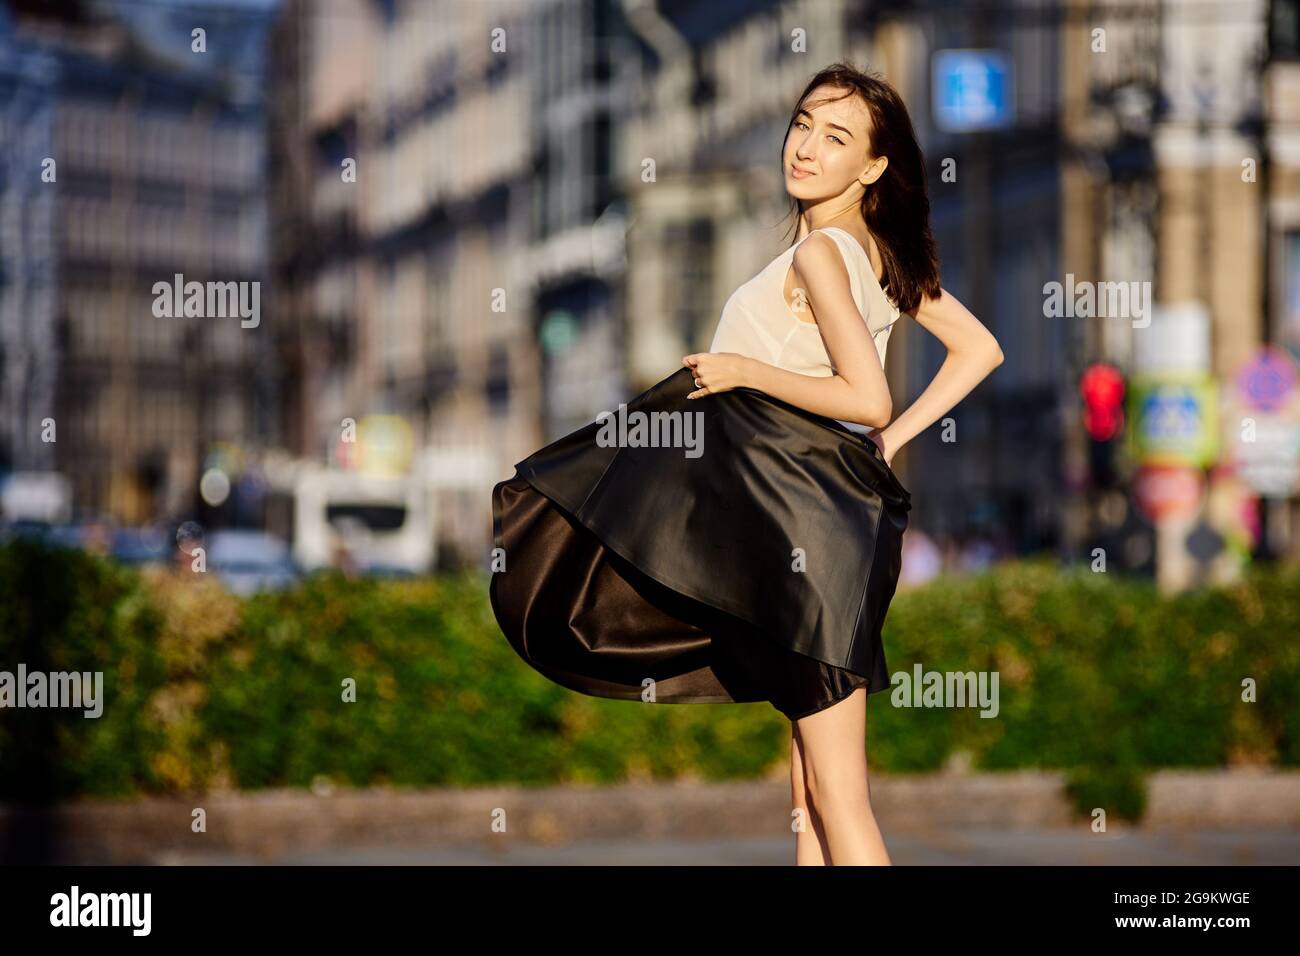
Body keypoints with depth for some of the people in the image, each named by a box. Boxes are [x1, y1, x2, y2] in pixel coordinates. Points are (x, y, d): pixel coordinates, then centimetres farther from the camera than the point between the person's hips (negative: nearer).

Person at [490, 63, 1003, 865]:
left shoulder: (819, 253, -16)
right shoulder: (885, 254, 9)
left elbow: (867, 399, -24)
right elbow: (980, 349, 14)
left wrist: (745, 370, -14)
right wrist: (896, 437, 10)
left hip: (800, 516, -9)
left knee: (836, 790, -6)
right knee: (814, 780, 15)